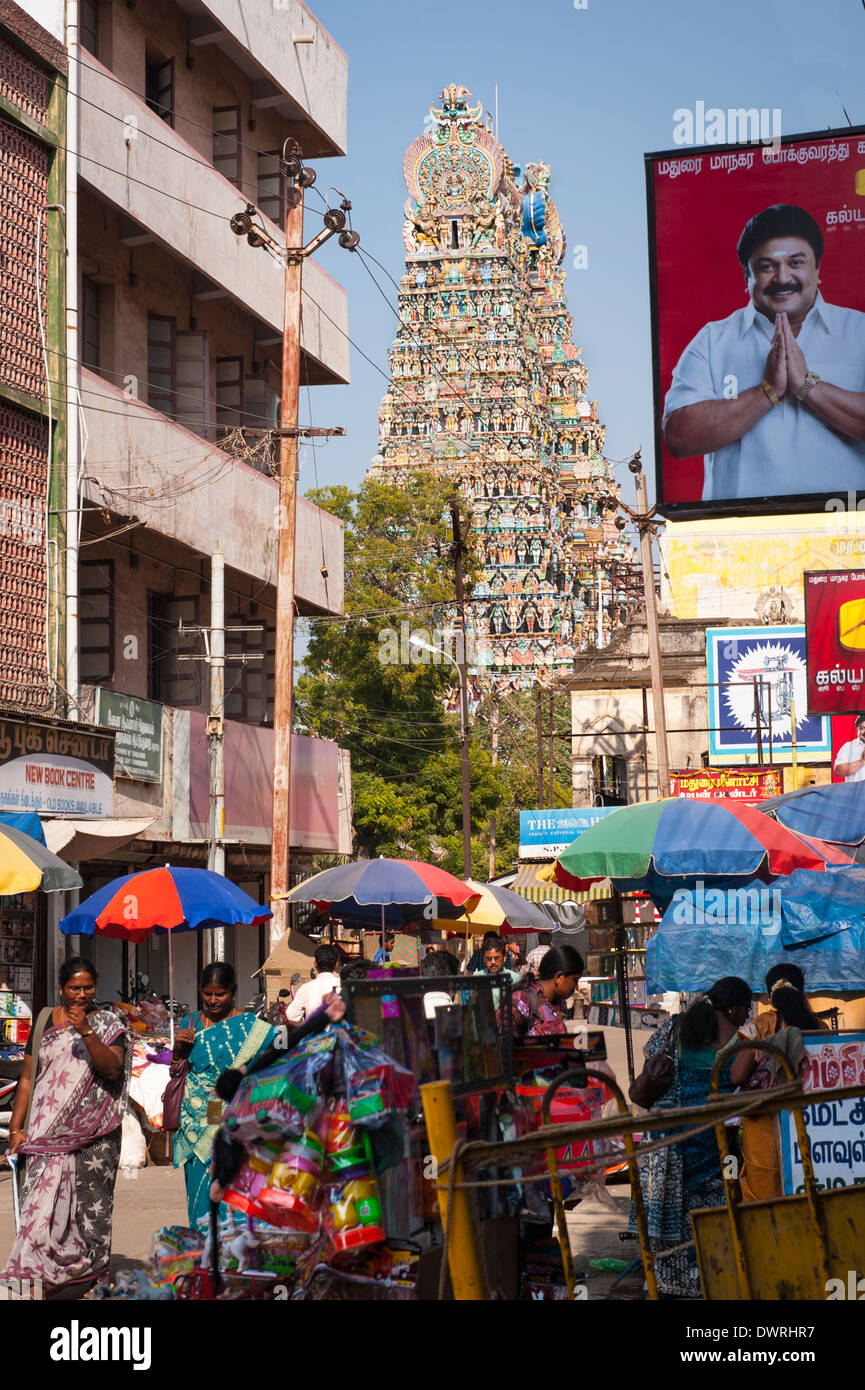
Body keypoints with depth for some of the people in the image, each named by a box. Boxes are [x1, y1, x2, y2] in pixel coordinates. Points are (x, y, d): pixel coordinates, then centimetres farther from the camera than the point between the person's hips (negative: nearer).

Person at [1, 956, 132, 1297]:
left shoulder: (108, 1024, 5)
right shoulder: (46, 1022, 10)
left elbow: (112, 1068, -11)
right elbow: (28, 1078, 11)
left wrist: (85, 1031, -21)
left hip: (94, 1130, -1)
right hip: (49, 1132, 2)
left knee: (90, 1201, -2)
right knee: (45, 1200, -8)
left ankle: (91, 1274, 7)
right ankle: (42, 1278, -6)